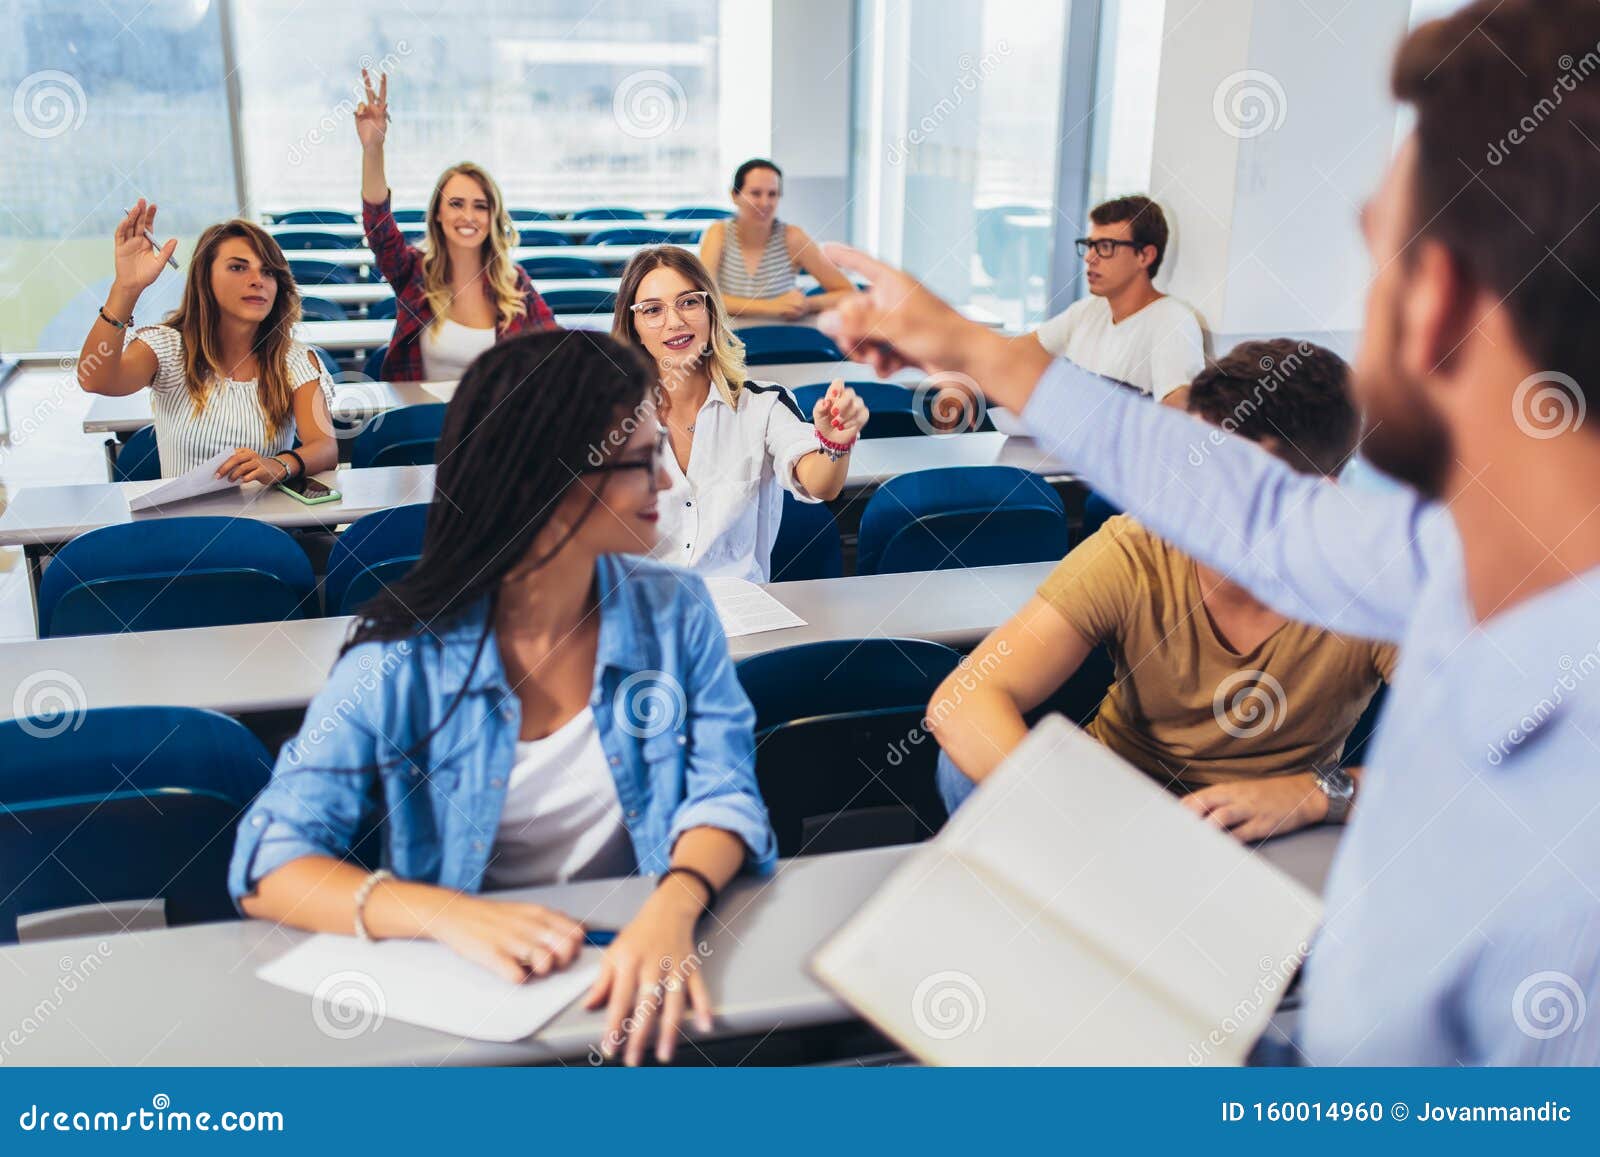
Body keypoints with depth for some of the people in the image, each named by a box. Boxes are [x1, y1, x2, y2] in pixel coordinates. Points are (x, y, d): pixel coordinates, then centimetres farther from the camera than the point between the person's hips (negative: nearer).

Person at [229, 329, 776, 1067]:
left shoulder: (676, 612, -2)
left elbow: (723, 792, -6)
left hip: (642, 957, 1)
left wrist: (672, 911, -27)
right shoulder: (401, 656, -11)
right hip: (471, 979, 0)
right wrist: (446, 915, -30)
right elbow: (271, 864, -13)